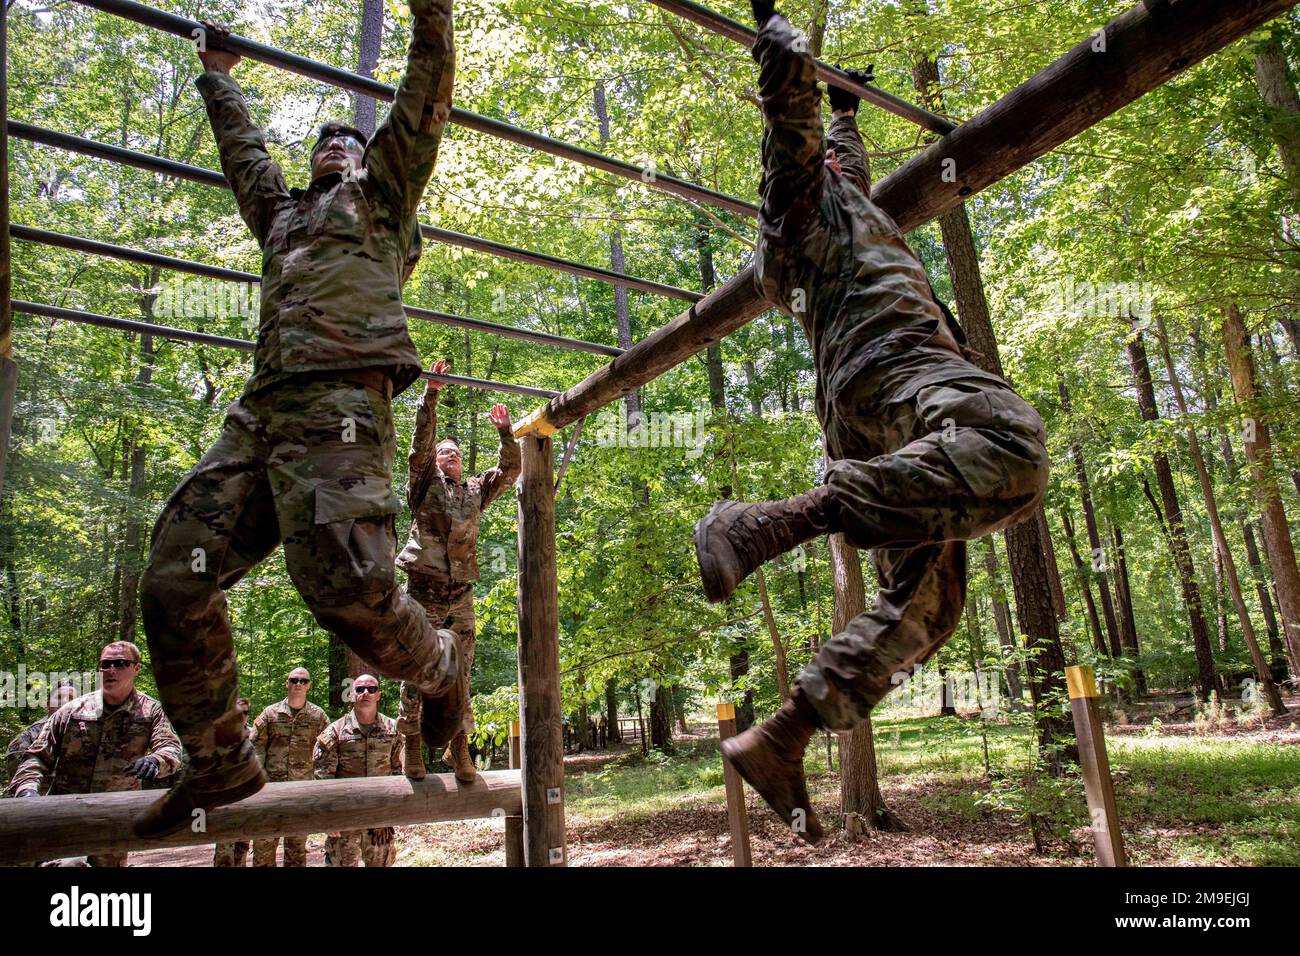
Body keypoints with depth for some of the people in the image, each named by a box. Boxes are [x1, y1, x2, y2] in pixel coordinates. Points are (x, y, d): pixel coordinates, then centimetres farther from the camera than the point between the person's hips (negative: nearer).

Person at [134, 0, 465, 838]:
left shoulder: (382, 190, 23)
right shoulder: (283, 212, 37)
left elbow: (427, 89, 20)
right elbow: (244, 147, 54)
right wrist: (219, 75, 65)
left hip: (340, 401, -7)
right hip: (259, 413, 7)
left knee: (345, 581, -23)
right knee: (173, 585, -3)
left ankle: (439, 668, 7)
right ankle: (221, 760, 10)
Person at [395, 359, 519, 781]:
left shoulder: (476, 490, 18)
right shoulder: (424, 484, 8)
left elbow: (510, 468, 17)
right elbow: (421, 442, -3)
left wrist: (505, 431, 6)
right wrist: (431, 394, -10)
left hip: (461, 596, 3)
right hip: (423, 591, -3)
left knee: (461, 673, 5)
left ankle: (458, 745, 13)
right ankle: (412, 743, 10)